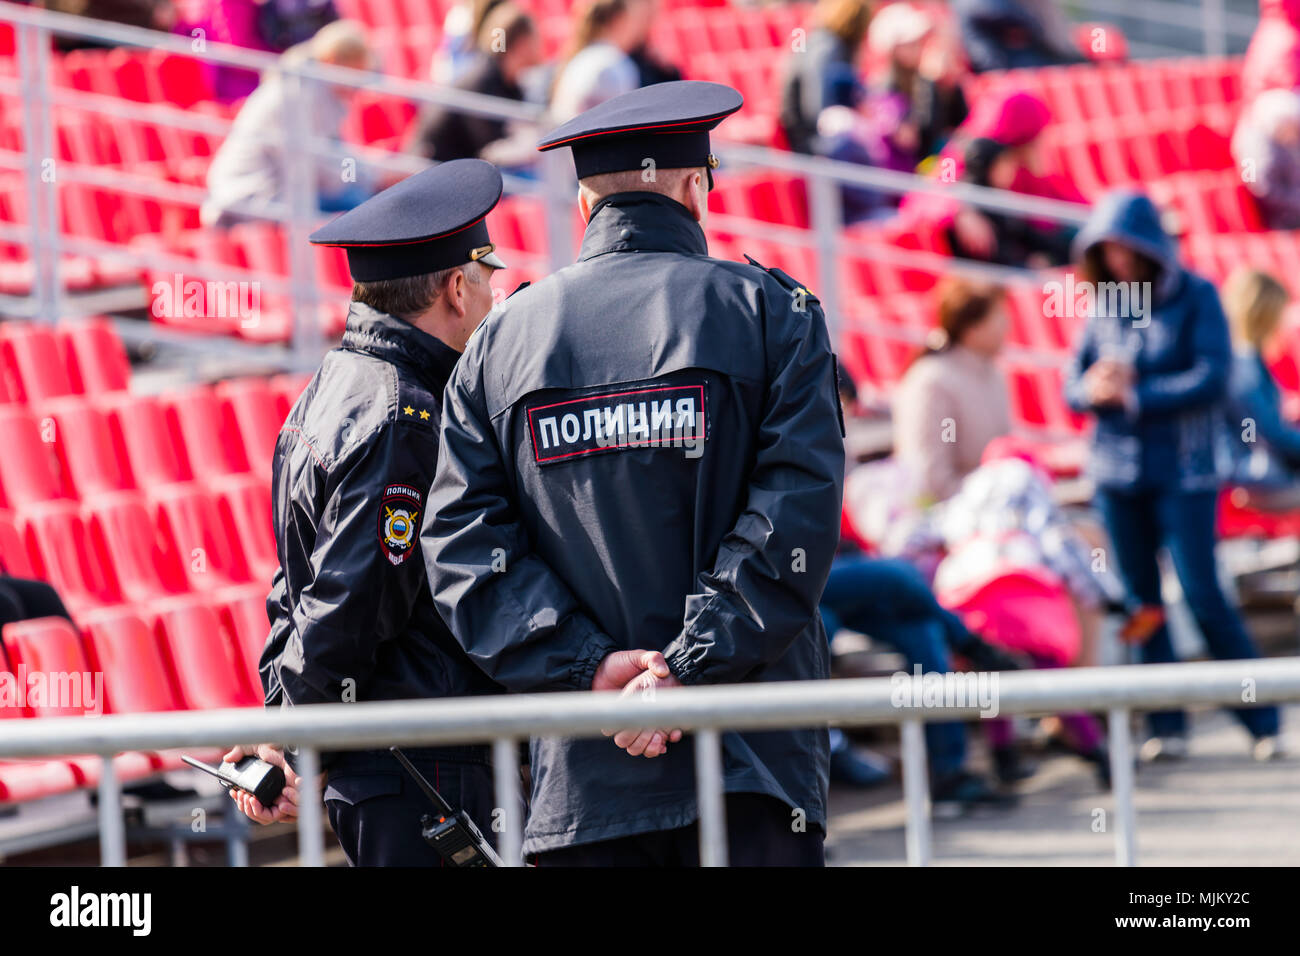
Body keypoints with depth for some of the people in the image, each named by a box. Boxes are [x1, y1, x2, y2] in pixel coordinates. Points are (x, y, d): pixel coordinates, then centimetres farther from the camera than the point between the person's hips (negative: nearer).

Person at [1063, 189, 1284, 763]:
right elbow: (1074, 381, 9)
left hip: (1183, 472, -5)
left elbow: (1211, 378, -12)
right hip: (1117, 472, 5)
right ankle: (1166, 727, 11)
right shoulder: (1105, 305, 8)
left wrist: (1133, 396, -15)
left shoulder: (1196, 298, -4)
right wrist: (1092, 389, -14)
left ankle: (1262, 721, 1)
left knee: (1203, 596, -8)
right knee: (1140, 601, 5)